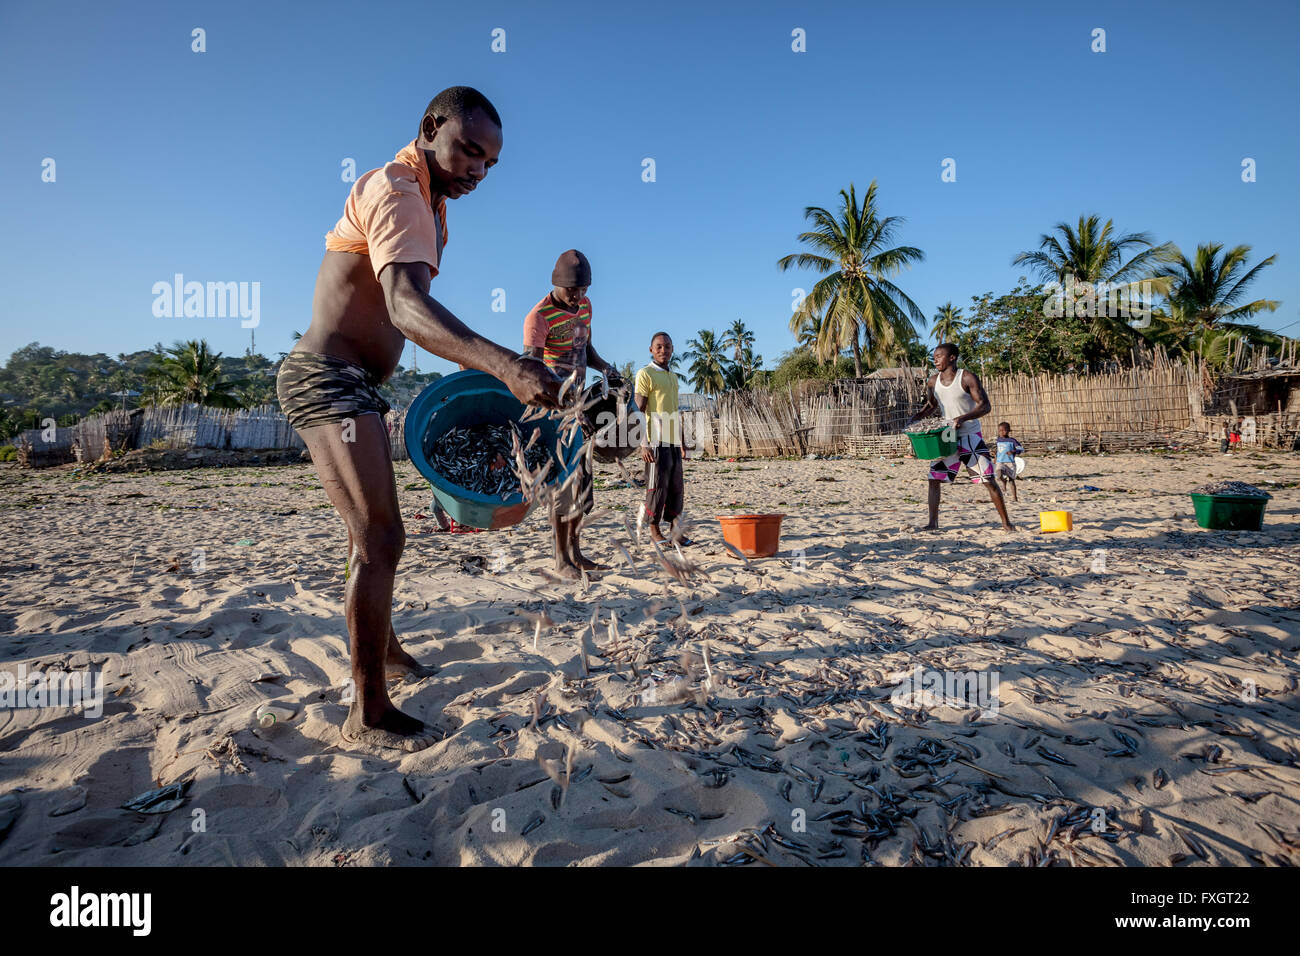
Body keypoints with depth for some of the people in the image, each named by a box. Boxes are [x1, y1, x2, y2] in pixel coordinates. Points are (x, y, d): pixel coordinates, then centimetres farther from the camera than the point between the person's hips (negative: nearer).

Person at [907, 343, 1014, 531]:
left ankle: (1006, 522, 5)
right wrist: (915, 418, 2)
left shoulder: (967, 377, -13)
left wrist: (963, 418, -30)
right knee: (934, 478, 0)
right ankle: (933, 523, 10)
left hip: (970, 436, -5)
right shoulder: (933, 381, 4)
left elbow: (985, 406, -15)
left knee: (989, 479, -5)